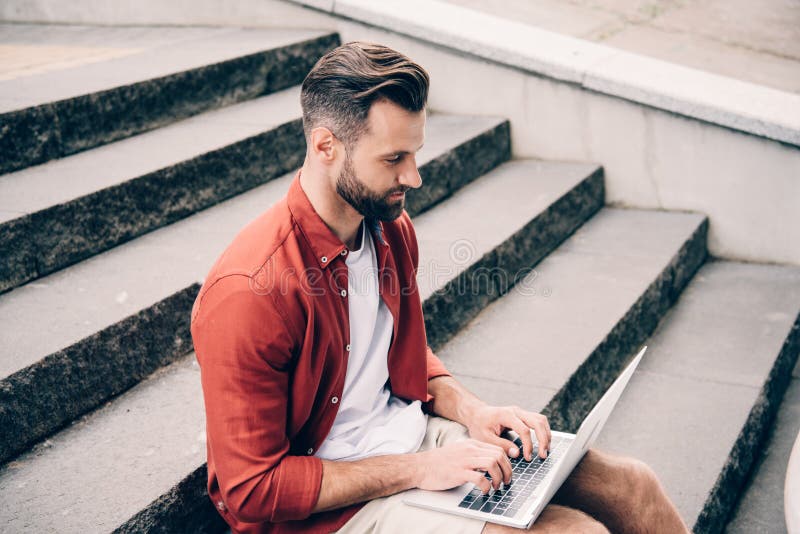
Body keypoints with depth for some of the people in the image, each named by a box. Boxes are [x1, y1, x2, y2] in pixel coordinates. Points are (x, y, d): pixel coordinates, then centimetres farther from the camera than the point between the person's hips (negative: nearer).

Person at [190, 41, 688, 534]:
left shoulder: (393, 229, -1)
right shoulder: (250, 291, -26)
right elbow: (251, 489, -21)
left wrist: (472, 411, -4)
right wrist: (417, 469, -23)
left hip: (412, 431, 7)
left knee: (630, 485, 2)